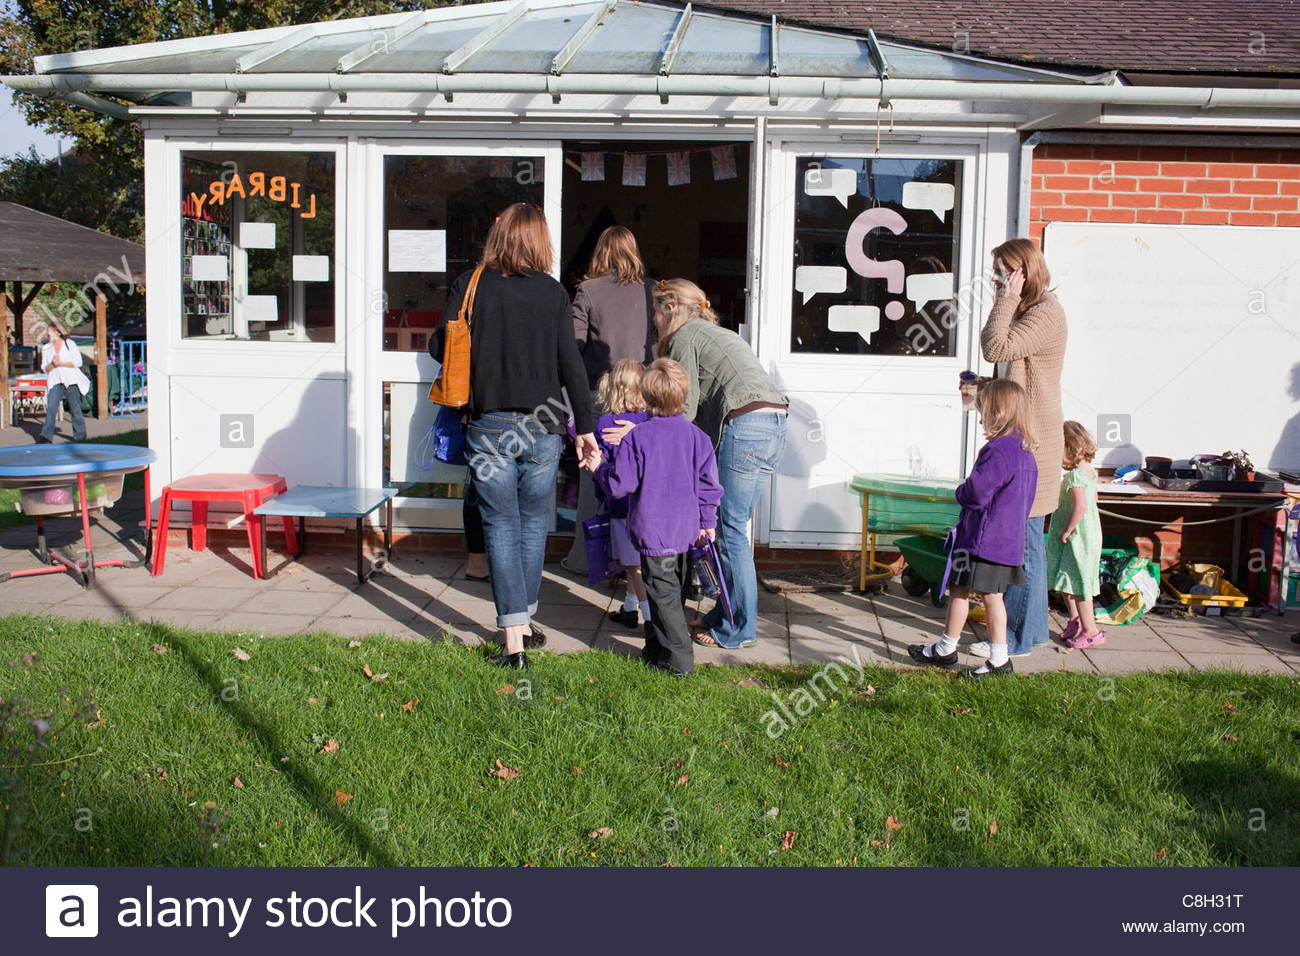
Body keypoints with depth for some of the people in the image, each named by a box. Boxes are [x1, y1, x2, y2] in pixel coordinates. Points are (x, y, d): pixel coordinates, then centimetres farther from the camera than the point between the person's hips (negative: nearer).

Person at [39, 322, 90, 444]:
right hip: (55, 381, 2)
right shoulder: (46, 348, 11)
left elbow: (78, 362, -4)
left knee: (75, 409, 3)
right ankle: (46, 437, -16)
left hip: (71, 380, -2)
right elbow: (44, 368, 10)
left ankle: (80, 435, 16)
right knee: (51, 408, -12)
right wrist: (52, 364, -11)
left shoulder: (70, 344, 2)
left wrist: (60, 363, -13)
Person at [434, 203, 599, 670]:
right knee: (533, 525, 16)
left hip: (489, 425, -1)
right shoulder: (553, 293, 1)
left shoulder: (470, 285, -1)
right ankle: (525, 622, 29)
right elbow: (570, 364, -1)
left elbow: (439, 345, -2)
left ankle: (514, 639, -2)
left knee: (502, 528, 4)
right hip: (542, 426, 1)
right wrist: (585, 427, 4)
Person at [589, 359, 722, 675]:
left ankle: (678, 658, 1)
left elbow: (621, 484, -10)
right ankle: (656, 646, 32)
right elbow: (707, 483, 5)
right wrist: (707, 523, 13)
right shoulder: (697, 436, 2)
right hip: (687, 529, 5)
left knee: (663, 593, 0)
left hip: (654, 529, -5)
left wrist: (599, 469, 8)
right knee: (673, 590, 18)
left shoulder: (636, 437, -11)